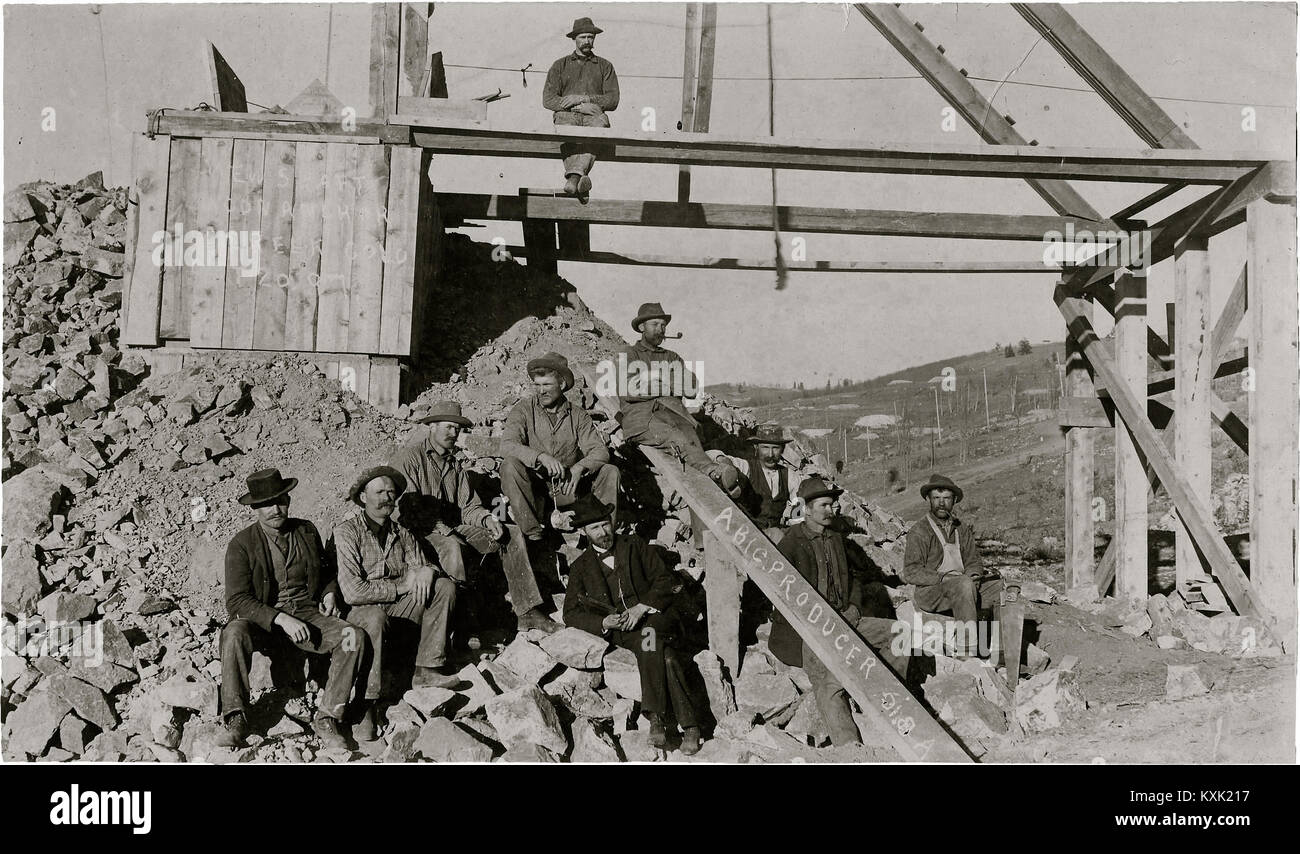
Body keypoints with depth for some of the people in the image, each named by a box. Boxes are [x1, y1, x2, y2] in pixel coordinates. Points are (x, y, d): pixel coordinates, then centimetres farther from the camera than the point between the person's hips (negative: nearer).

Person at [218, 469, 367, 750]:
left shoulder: (307, 531, 10)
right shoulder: (242, 545, -3)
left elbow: (323, 572, 27)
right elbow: (236, 600, -11)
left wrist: (329, 594, 4)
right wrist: (281, 618, -23)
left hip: (307, 614, 3)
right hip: (263, 619, -3)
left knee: (354, 637, -25)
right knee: (234, 633, -36)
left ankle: (327, 719, -22)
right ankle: (235, 719, -28)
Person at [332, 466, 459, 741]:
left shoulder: (402, 535, 15)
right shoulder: (347, 532, -6)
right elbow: (352, 592, -17)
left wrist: (427, 571, -15)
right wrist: (402, 586, -13)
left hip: (400, 615, 6)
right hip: (360, 614, -6)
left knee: (445, 586, -11)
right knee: (374, 617, -39)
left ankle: (426, 670, -13)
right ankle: (366, 706, -33)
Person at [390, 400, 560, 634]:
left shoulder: (455, 464, 20)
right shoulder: (408, 459, -2)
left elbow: (467, 507, 14)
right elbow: (406, 508, -12)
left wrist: (486, 518, -10)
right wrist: (442, 530, -22)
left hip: (454, 528, 7)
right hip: (421, 532, -7)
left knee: (513, 534, -8)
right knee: (452, 546, -41)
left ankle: (528, 612, -16)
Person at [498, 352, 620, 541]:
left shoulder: (577, 415, 6)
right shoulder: (523, 410, -2)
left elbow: (600, 451, -4)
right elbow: (507, 446, -18)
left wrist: (579, 468, -26)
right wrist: (541, 457, -34)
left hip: (567, 486, 2)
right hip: (533, 487, -2)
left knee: (610, 471, -14)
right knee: (510, 465, -30)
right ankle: (533, 534, -33)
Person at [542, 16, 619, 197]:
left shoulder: (605, 66, 22)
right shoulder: (560, 65, 20)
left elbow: (613, 100, 9)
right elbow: (548, 99, 7)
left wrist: (583, 98, -6)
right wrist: (579, 106, -7)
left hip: (594, 115, 0)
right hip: (566, 115, 0)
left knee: (600, 123, -38)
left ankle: (573, 176, -58)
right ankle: (581, 177, -58)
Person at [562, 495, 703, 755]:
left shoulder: (634, 545, 15)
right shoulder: (581, 567, 16)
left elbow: (666, 580, 7)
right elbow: (571, 614, 10)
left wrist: (641, 608, -10)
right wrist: (604, 622, -9)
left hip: (655, 618, 0)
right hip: (620, 633, 0)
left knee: (648, 636, -38)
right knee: (665, 655, -33)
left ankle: (656, 718, -40)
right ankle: (688, 724, -39)